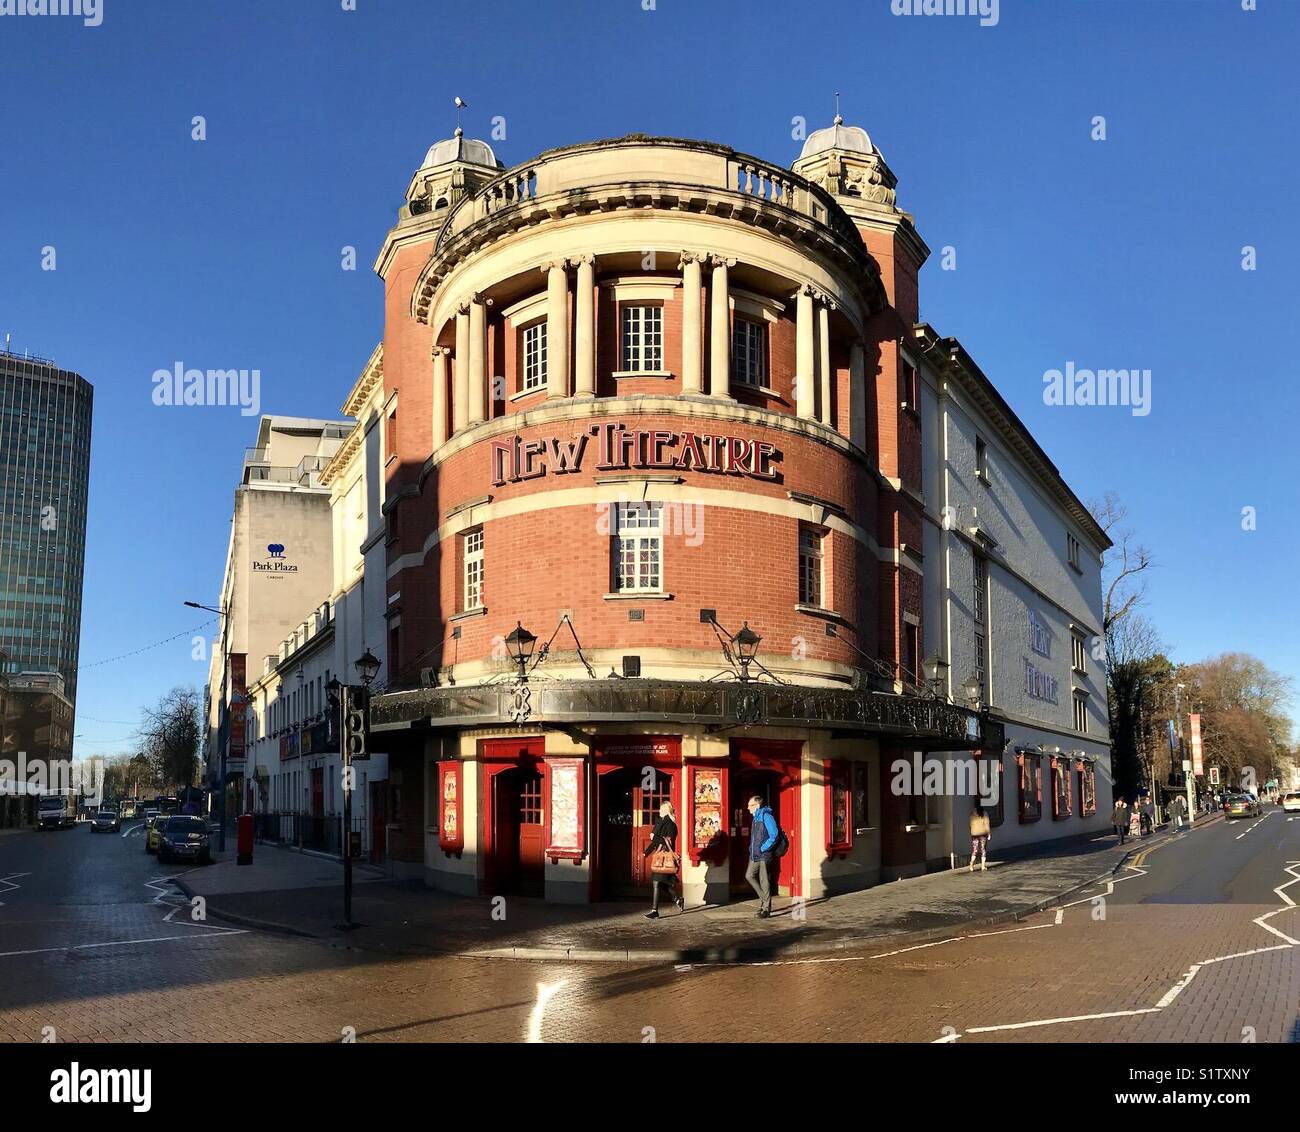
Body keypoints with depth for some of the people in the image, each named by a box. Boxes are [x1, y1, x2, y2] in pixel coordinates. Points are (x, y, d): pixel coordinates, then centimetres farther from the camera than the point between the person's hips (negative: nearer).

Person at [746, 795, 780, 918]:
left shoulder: (766, 816, -13)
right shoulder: (756, 818, 14)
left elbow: (774, 835, -19)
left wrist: (762, 848, -17)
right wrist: (752, 849, 13)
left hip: (764, 855, -9)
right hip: (754, 855, 9)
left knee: (764, 881, -3)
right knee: (749, 876, 8)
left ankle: (766, 908, 4)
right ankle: (764, 898, 21)